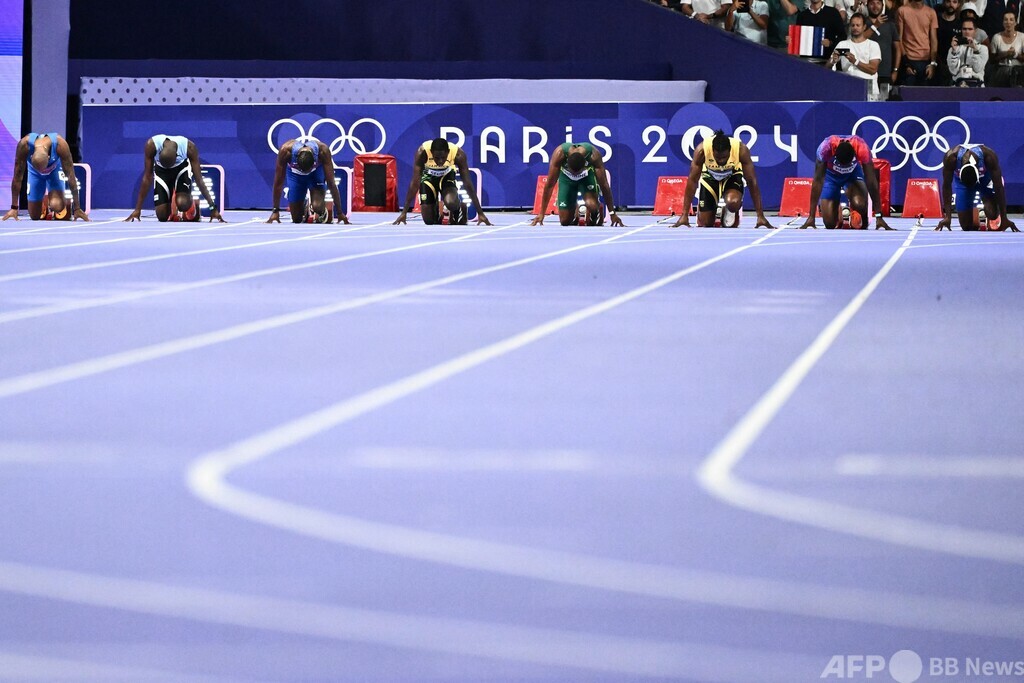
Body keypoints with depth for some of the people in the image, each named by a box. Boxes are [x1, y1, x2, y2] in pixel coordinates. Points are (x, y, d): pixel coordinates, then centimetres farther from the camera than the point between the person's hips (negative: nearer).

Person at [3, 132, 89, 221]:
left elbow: (70, 176, -32)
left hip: (55, 170, -1)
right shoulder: (24, 145, -39)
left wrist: (77, 208, -31)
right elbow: (17, 177, -30)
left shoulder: (60, 144, -40)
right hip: (35, 173, 1)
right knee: (34, 216, -4)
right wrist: (14, 207, -28)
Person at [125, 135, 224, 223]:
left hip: (181, 168, -1)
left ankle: (194, 212, 7)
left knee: (182, 203, -29)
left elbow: (199, 179, -26)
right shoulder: (151, 145, -34)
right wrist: (138, 209, -23)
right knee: (162, 216, -12)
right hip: (161, 171, 1)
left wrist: (213, 207, -26)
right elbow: (148, 178, -25)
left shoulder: (189, 147, -35)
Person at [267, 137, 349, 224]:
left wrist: (339, 212, -29)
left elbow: (331, 183, -31)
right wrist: (275, 210, -25)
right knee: (297, 219, -2)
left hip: (316, 171, -1)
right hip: (295, 172, 1)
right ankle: (305, 206, 33)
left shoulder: (323, 151, -38)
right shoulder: (285, 151, -38)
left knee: (318, 207, -24)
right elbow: (278, 183, -27)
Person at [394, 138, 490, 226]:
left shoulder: (458, 154, -34)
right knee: (428, 221, -6)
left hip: (447, 176, 0)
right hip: (429, 176, 0)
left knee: (451, 203, -31)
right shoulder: (422, 152, -35)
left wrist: (480, 213, -27)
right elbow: (415, 183, -32)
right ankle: (436, 210, 29)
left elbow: (468, 183, -27)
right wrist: (404, 212, -33)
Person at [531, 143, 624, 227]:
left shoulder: (594, 155, -37)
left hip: (587, 176, -1)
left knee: (592, 205, -31)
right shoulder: (559, 153, -37)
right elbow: (549, 184, -29)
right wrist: (541, 213, -28)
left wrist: (612, 213, -26)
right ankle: (574, 209, 27)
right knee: (565, 221, -7)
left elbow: (604, 185, -28)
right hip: (566, 177, 1)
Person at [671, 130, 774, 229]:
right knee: (705, 224, -4)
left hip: (732, 176, -1)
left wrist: (760, 215, -29)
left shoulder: (741, 150, -34)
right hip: (710, 176, 1)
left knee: (733, 203, -33)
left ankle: (730, 213, 4)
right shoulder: (701, 151, -35)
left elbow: (752, 182, -28)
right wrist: (684, 215, -31)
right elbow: (692, 181, -28)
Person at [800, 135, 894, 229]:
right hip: (831, 173, 0)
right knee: (830, 223, -11)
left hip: (854, 172, 0)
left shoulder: (862, 148, -36)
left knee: (860, 204, -32)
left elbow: (871, 182, -29)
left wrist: (878, 216, -30)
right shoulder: (826, 147, -37)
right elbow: (818, 180, -33)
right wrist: (811, 216, -35)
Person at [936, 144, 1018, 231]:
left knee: (992, 214, -23)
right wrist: (947, 216, -32)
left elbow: (999, 187, -31)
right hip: (961, 180, 1)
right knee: (966, 227, -9)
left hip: (986, 178, -1)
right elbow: (946, 186, -28)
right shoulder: (951, 158, -37)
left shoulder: (989, 156, -37)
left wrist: (1004, 218, -31)